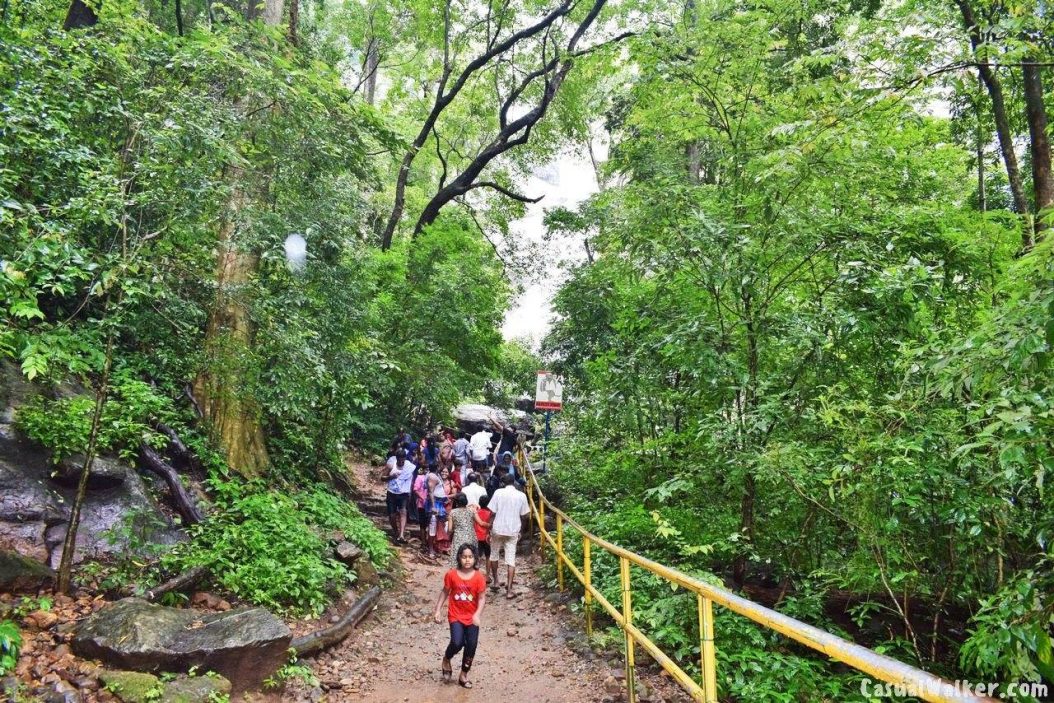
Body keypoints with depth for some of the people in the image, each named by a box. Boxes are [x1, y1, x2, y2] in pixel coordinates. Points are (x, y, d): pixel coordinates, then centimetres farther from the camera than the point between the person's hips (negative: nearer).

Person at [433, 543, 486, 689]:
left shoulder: (479, 577, -12)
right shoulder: (452, 575, -10)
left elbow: (482, 598, -11)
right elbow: (445, 592, 2)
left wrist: (477, 614, -24)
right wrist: (438, 610, 0)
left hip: (472, 617, 1)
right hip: (456, 616, -1)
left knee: (472, 646, 3)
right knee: (457, 643, -16)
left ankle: (464, 675, 24)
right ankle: (446, 660, 17)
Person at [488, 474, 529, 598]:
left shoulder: (498, 492, -6)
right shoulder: (521, 496, 0)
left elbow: (492, 513, -7)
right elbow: (523, 516, 3)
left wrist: (489, 529, 1)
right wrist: (520, 530, 18)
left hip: (498, 529, -1)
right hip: (513, 531, 1)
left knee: (494, 555, 21)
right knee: (511, 559, 3)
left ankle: (495, 582, 28)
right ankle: (509, 590, 0)